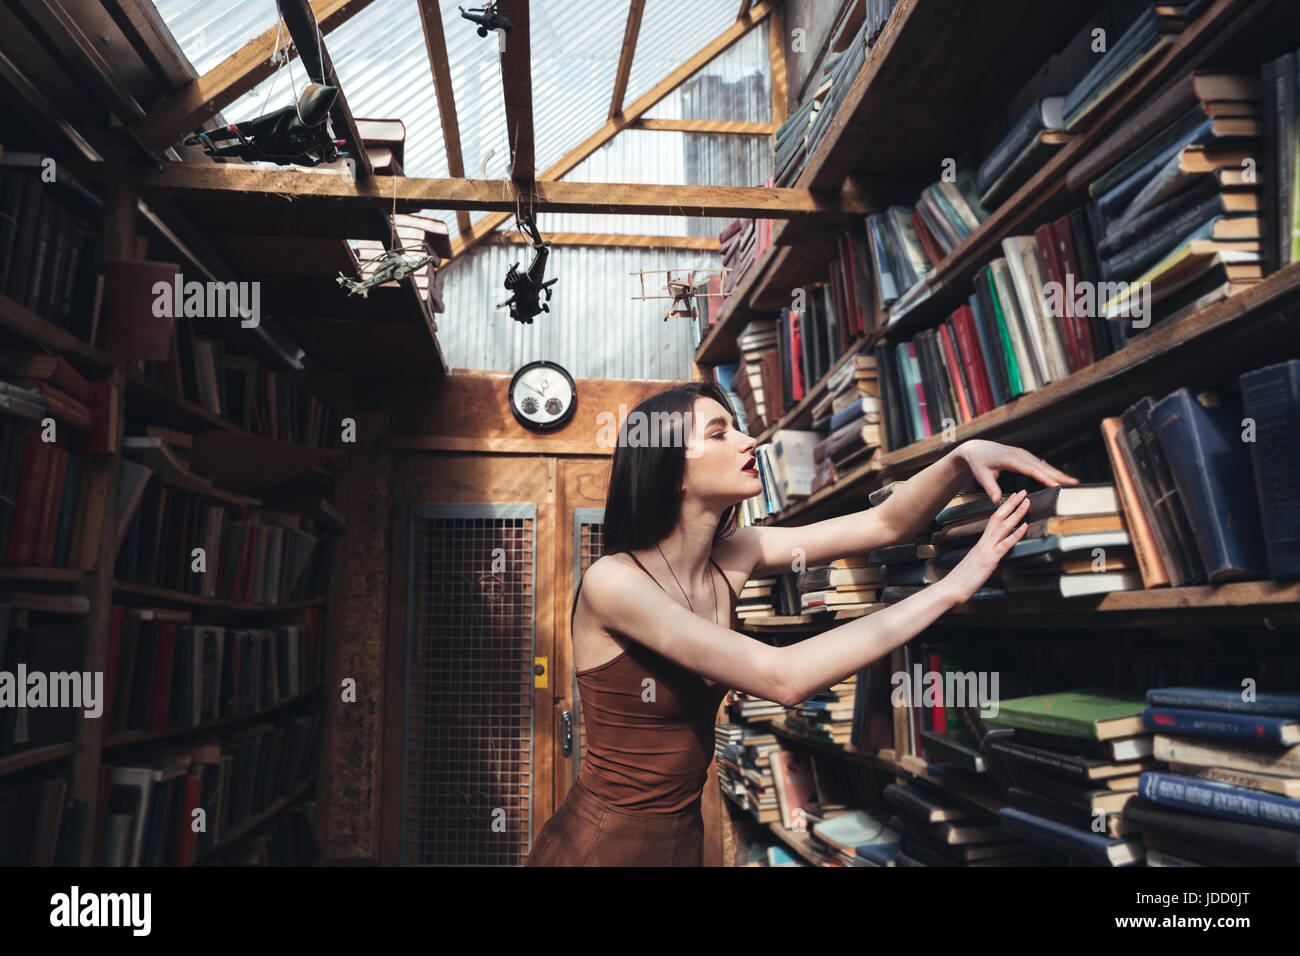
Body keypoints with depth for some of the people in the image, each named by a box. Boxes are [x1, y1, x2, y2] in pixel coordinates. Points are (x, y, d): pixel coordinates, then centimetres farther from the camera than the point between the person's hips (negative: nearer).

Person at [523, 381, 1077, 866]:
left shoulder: (729, 559, -4)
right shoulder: (612, 581, -24)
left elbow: (883, 524, -3)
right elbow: (782, 678, -32)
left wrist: (963, 458, -20)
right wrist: (952, 587, -29)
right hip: (601, 844, -6)